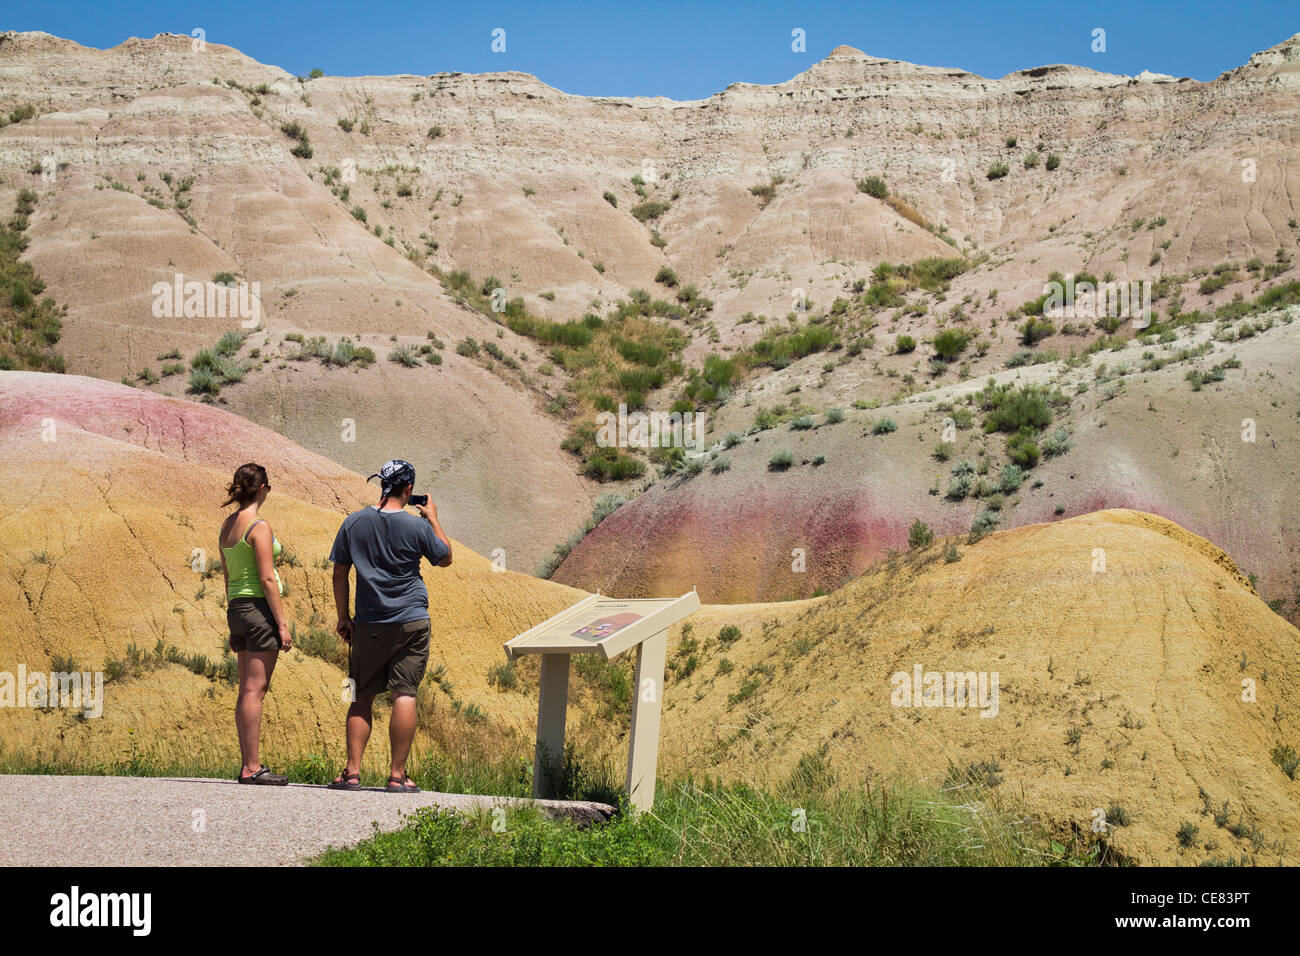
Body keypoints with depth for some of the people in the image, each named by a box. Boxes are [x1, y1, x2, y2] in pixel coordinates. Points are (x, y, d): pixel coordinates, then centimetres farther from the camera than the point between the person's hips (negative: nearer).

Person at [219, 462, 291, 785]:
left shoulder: (227, 525, 12)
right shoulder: (259, 526, -13)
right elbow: (267, 579, -16)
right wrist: (282, 623, -13)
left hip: (237, 608, 9)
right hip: (260, 607, -9)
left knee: (247, 690, 11)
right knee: (255, 690, -7)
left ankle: (247, 765, 14)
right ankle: (252, 767, -5)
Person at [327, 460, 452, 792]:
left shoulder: (354, 522, 1)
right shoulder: (417, 526, -6)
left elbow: (339, 573, 5)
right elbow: (445, 559, 10)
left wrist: (343, 617, 13)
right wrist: (433, 519, 19)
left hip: (369, 625, 2)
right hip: (411, 623, -2)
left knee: (362, 697, 9)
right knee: (405, 695, -1)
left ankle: (352, 771, 6)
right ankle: (397, 775, -1)